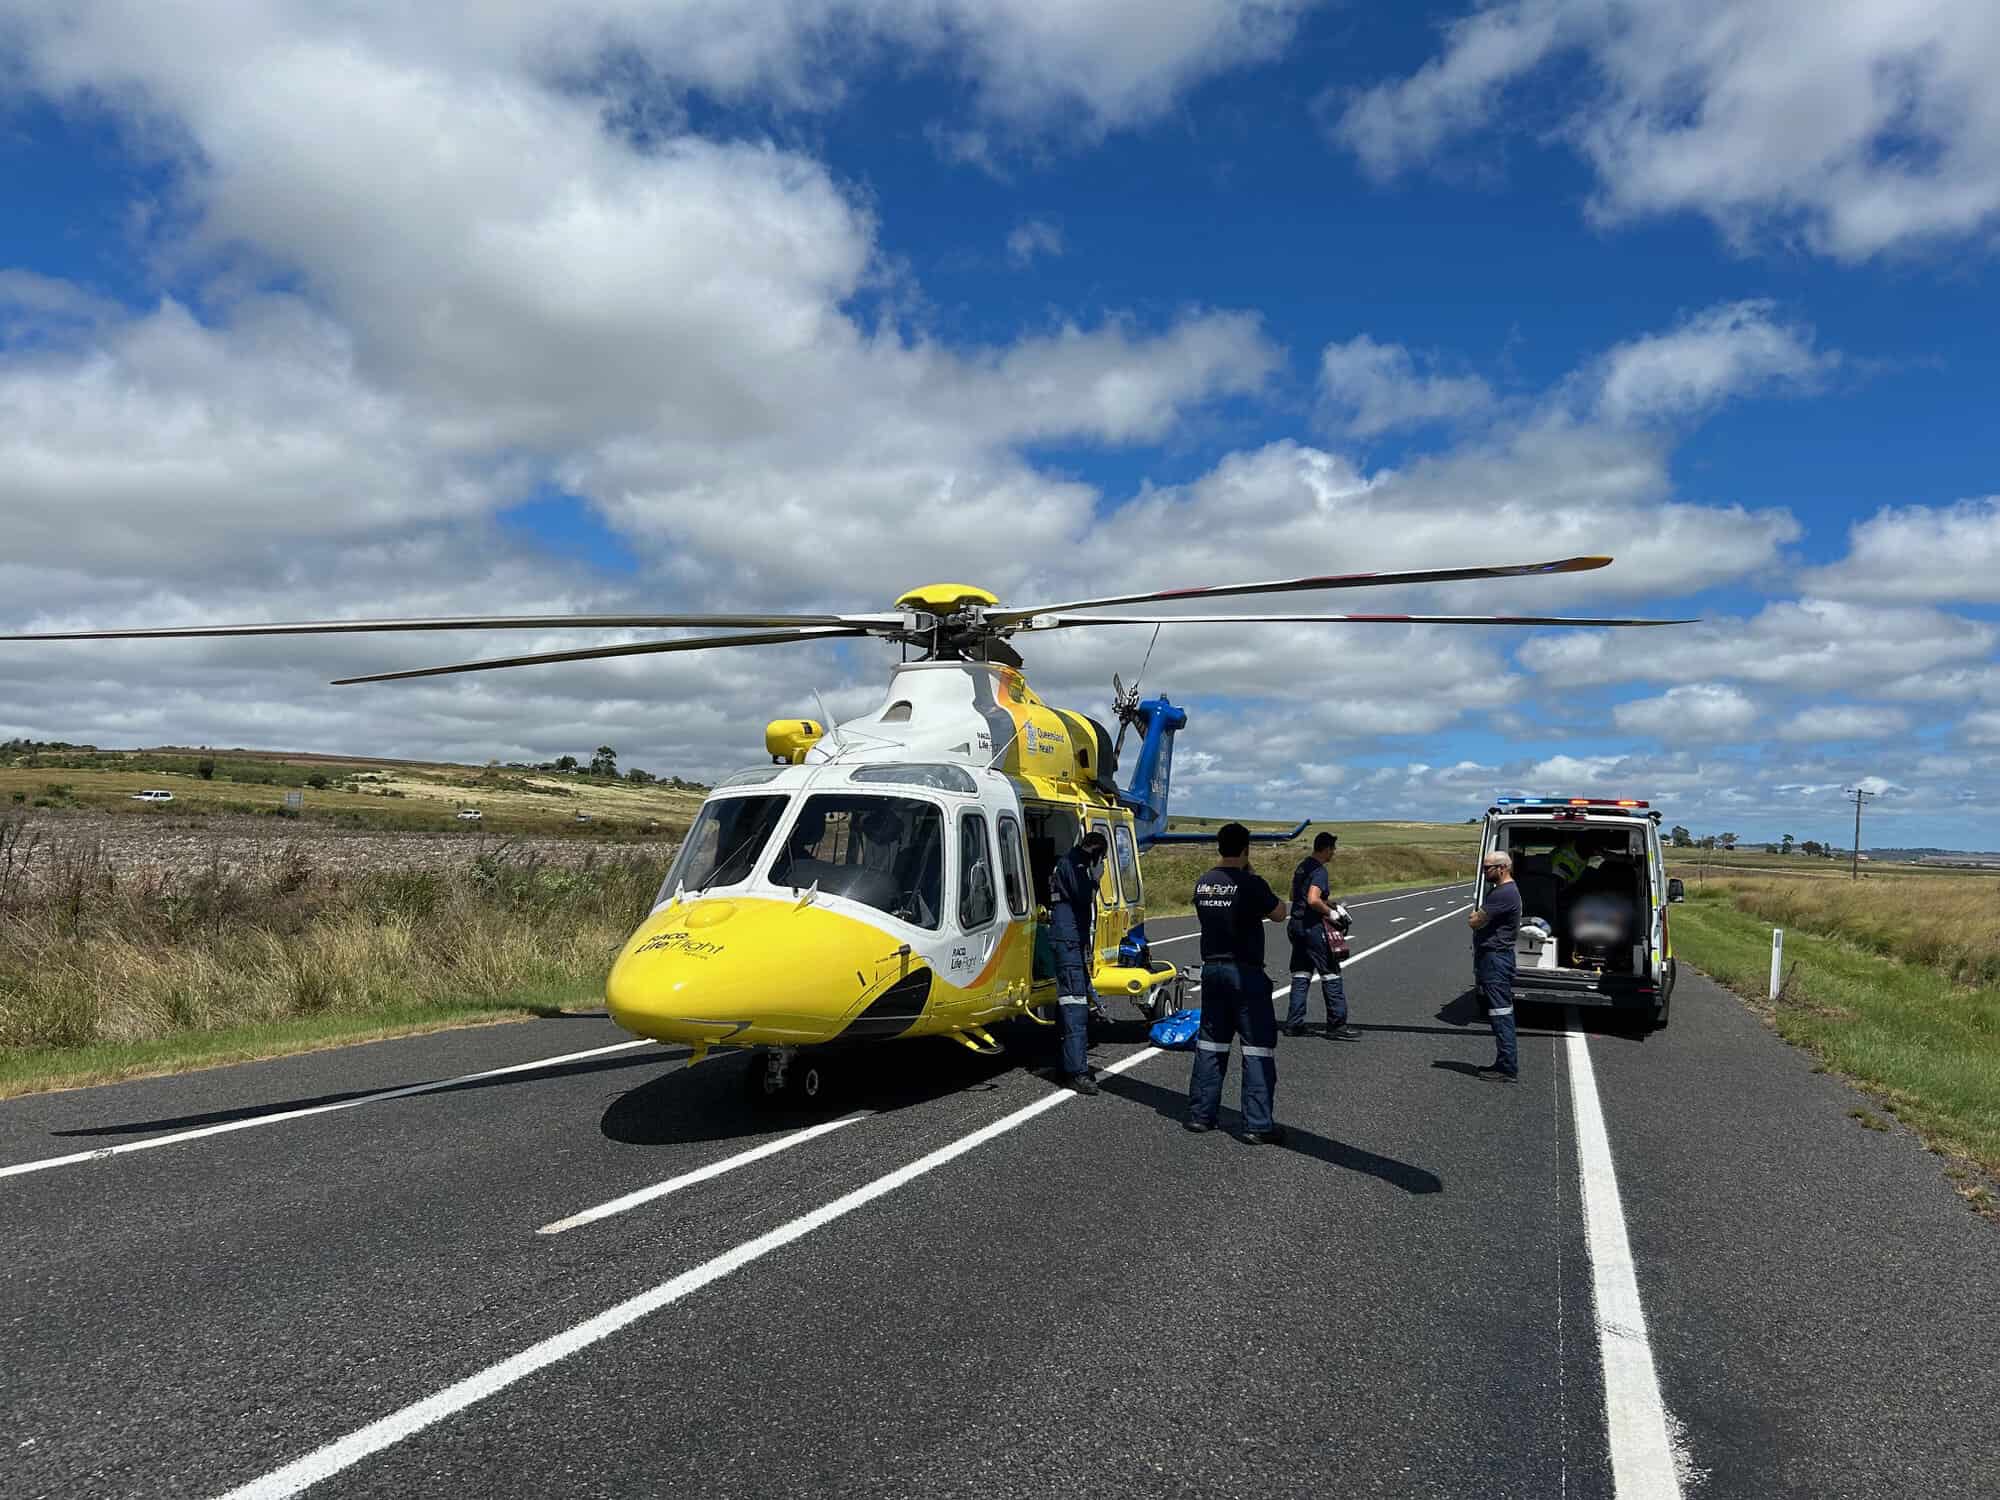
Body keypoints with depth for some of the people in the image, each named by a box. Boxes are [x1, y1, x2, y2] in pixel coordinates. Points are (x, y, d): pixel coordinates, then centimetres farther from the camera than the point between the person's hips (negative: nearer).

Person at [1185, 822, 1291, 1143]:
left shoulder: (1203, 884, 4)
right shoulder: (1251, 884, -15)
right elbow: (1279, 913, -4)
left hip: (1211, 969, 6)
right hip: (1245, 972, -6)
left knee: (1210, 1042, 15)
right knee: (1258, 1046, 0)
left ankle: (1200, 1114, 19)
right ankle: (1258, 1125, -1)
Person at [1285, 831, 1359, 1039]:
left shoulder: (1302, 866, 13)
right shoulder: (1320, 870, -15)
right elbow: (1313, 900, -28)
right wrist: (1330, 913, -14)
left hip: (1295, 924, 9)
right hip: (1312, 926, -9)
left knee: (1301, 974, 12)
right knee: (1331, 974, 0)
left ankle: (1294, 1024, 11)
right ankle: (1337, 1024, 3)